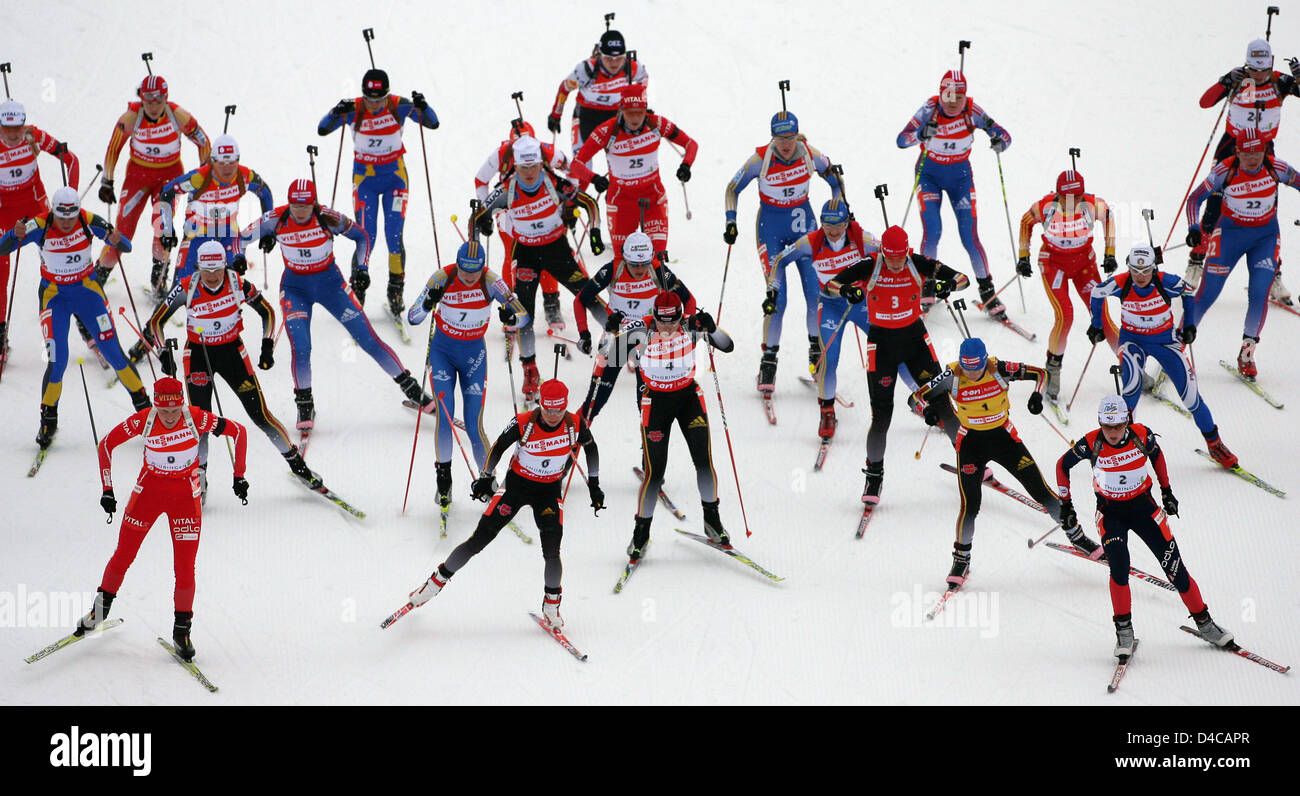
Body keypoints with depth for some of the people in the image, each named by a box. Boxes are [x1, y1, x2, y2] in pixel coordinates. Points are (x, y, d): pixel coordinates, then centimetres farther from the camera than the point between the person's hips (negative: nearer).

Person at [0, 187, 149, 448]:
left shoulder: (89, 222, -16)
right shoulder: (40, 226, -19)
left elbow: (126, 247, -14)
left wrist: (116, 240, -37)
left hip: (88, 290, 1)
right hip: (54, 296, -1)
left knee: (112, 351, -3)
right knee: (58, 360, -11)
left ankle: (142, 402, 17)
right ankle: (48, 420, 8)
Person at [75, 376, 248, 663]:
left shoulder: (197, 419, -23)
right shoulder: (143, 420, -21)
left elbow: (238, 431, -8)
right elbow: (106, 444, -7)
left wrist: (239, 476, -5)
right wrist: (107, 489, -8)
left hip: (185, 496, -1)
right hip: (148, 490, 1)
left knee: (185, 569, -6)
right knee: (123, 556, 9)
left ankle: (182, 630, 12)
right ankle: (100, 611, 32)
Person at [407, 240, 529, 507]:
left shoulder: (490, 282, -17)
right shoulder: (442, 279, -18)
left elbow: (524, 315, -16)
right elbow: (412, 318, -17)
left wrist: (511, 317, -40)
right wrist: (427, 304, -39)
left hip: (474, 354, 0)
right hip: (442, 350, 0)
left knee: (474, 426, -7)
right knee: (444, 417, -12)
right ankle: (444, 478, 4)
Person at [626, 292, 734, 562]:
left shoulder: (690, 327, -15)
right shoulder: (642, 329, -18)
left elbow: (728, 347, -14)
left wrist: (711, 328, -32)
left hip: (689, 396, 2)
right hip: (656, 401, -2)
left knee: (704, 459, -6)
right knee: (654, 470, -5)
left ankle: (712, 519, 15)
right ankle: (641, 532, 10)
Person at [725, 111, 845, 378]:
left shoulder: (810, 156, -11)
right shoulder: (760, 160, -16)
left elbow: (836, 181, 8)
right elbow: (732, 190, -2)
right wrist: (730, 222, -11)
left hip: (804, 223, 2)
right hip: (771, 228, -2)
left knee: (817, 292, -7)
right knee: (776, 297, -12)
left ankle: (817, 352, 12)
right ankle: (769, 360, 0)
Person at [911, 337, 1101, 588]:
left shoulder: (999, 369, -18)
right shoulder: (952, 377, -18)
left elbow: (1040, 373, -8)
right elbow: (920, 394, -6)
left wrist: (1037, 395, -27)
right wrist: (929, 408, -28)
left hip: (1004, 437, 1)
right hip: (971, 442, -1)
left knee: (1041, 492, 3)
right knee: (970, 505, -9)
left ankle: (1077, 537, 21)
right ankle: (961, 559, 13)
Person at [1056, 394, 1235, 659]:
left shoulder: (1141, 435, -15)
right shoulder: (1091, 444, -19)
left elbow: (1156, 455, 8)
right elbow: (1063, 465, -1)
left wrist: (1166, 490, 10)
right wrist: (1066, 504, 0)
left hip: (1143, 506, 1)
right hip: (1110, 511, -1)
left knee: (1174, 567, -1)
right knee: (1119, 566, -23)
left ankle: (1203, 622, 14)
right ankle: (1124, 630, -9)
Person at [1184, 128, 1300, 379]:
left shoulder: (1275, 168, -14)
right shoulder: (1225, 171, -18)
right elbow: (1194, 199, -9)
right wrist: (1194, 229, -24)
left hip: (1266, 236, 1)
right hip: (1230, 233, -1)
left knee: (1259, 294, -14)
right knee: (1207, 294, -5)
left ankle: (1247, 355, 2)